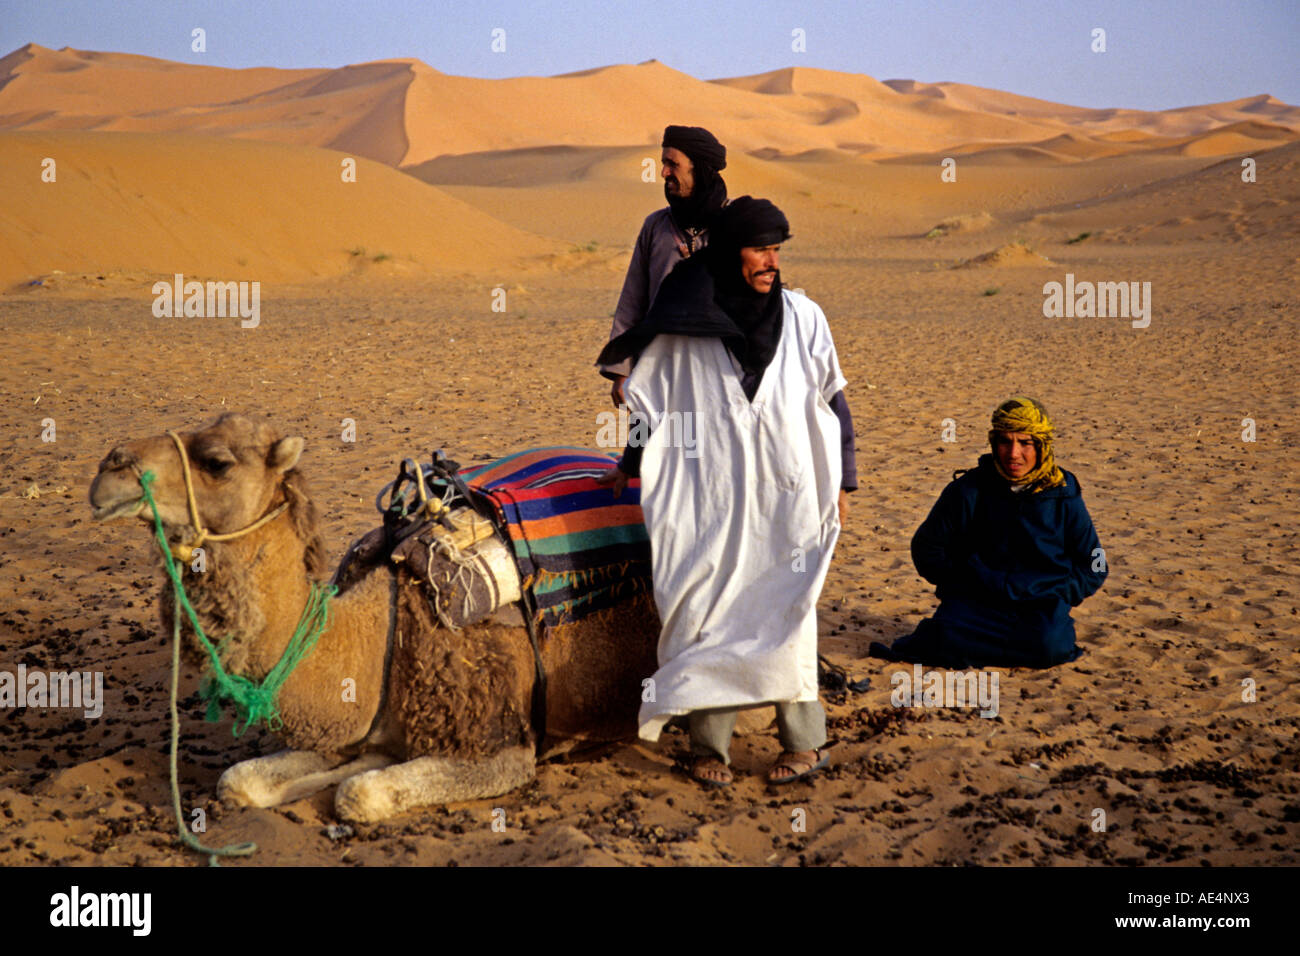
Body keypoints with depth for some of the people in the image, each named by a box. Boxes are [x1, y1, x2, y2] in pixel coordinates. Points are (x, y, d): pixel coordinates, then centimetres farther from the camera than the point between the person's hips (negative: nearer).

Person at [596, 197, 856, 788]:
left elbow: (831, 401, 10)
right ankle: (709, 746, 11)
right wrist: (630, 467, 21)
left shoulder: (802, 318, 4)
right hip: (707, 502, 0)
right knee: (706, 615, 0)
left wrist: (842, 481, 10)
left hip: (785, 499, 1)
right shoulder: (681, 326, -1)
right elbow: (652, 401, 12)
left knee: (783, 615, 0)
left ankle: (804, 741, 12)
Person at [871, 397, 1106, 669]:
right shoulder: (968, 490, -1)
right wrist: (959, 586, 0)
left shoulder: (1064, 498, 1)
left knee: (1049, 645, -33)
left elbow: (1093, 568, 11)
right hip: (976, 601, -1)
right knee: (947, 634, -34)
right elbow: (927, 547, 10)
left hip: (1041, 604, 1)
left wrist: (1057, 598, -2)